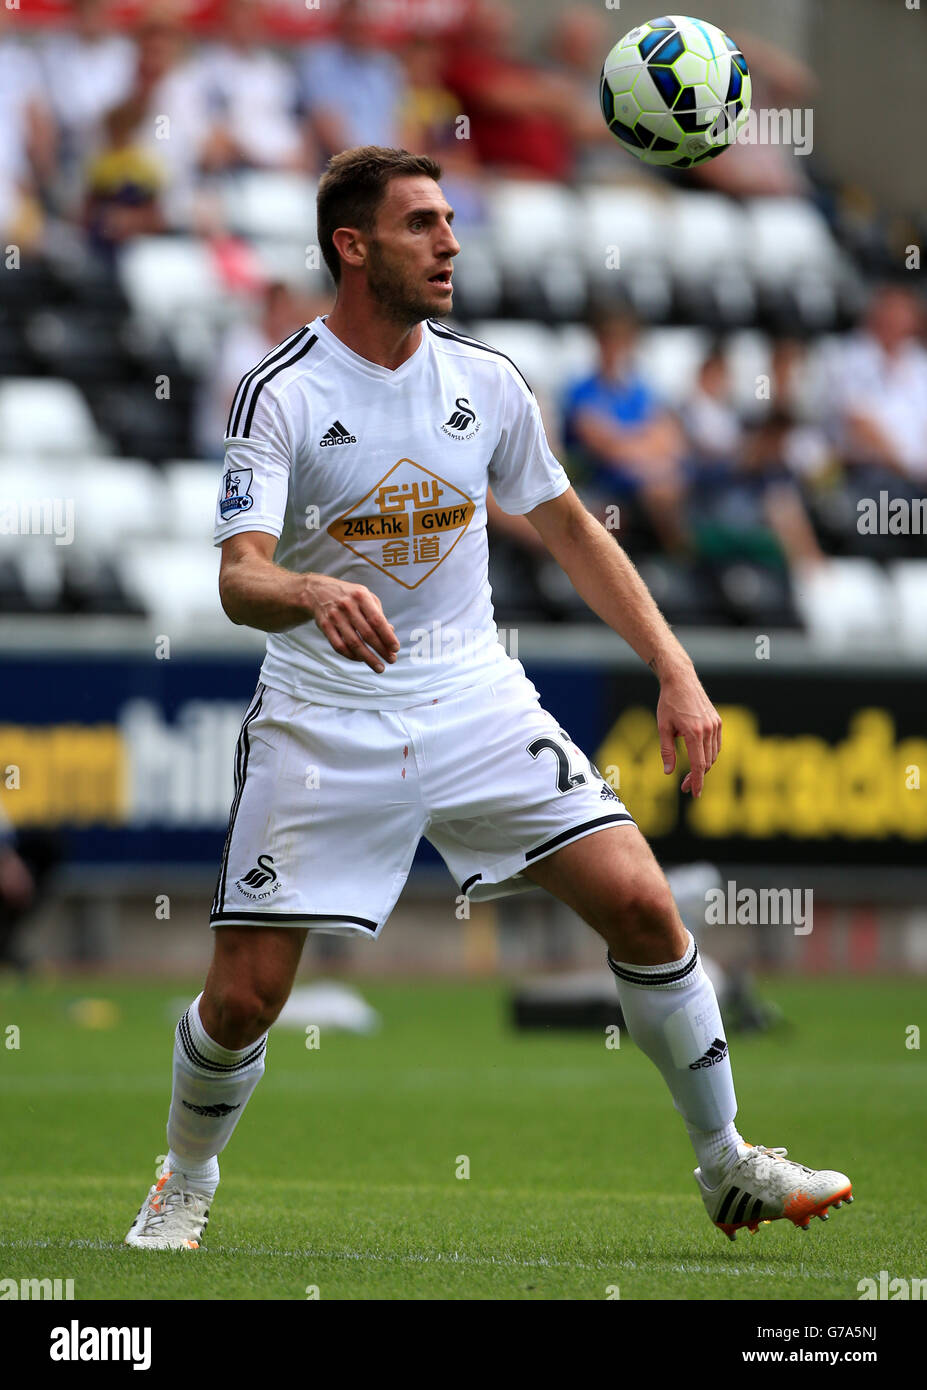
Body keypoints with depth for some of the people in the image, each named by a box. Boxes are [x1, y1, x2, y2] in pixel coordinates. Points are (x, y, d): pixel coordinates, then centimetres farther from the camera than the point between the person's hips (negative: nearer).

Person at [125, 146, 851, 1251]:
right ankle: (183, 1188, 21)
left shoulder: (485, 381, 3)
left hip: (476, 703, 3)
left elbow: (569, 530, 14)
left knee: (642, 905, -9)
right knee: (243, 995, -8)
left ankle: (729, 1170, 6)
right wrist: (316, 593, -45)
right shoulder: (283, 393, -11)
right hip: (323, 723, -3)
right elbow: (240, 578, -22)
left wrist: (677, 672, 7)